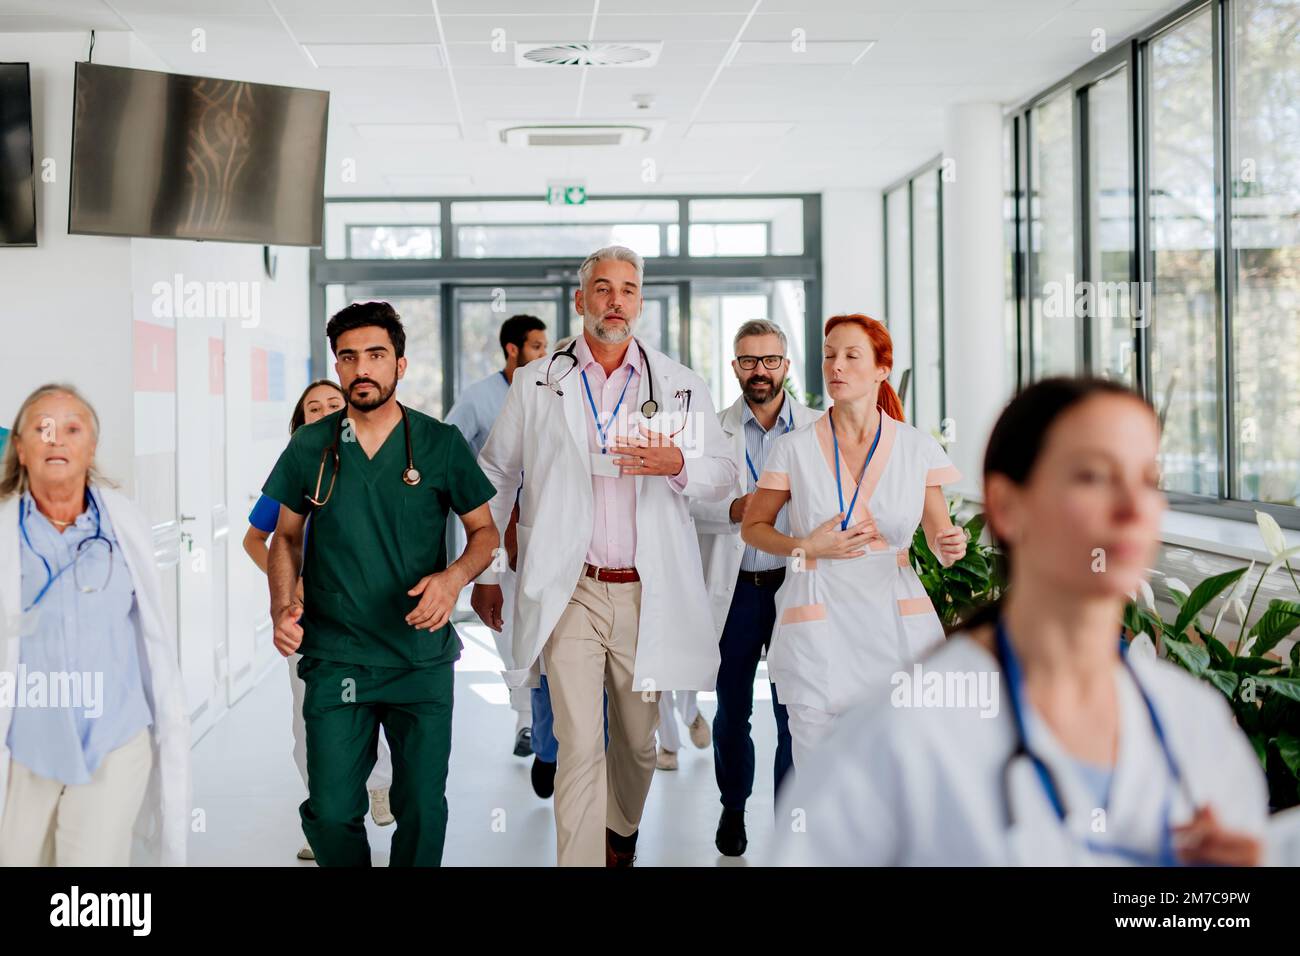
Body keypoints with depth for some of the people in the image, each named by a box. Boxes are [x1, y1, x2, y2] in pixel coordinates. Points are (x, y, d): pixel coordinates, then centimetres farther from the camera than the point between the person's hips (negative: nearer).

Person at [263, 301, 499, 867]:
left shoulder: (441, 444, -1)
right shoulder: (310, 447, 3)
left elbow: (484, 530, 7)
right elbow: (286, 536, 13)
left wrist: (454, 577, -13)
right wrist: (282, 606, -5)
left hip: (422, 657, 0)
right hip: (335, 660, 1)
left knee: (421, 810, 7)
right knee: (330, 814, 1)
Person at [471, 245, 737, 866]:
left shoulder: (681, 385, 6)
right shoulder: (536, 383, 5)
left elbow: (723, 475, 6)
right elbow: (494, 476, 13)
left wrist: (677, 464, -17)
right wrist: (483, 571, 11)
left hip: (648, 592, 2)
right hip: (569, 589, -2)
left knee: (638, 737, 15)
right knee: (579, 746, -9)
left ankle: (621, 831, 41)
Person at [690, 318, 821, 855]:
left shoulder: (817, 430, 3)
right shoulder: (714, 431, 3)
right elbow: (689, 505, -3)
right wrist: (735, 509, -21)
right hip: (736, 589, 1)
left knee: (796, 714, 2)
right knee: (732, 712, 11)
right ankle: (733, 808, 31)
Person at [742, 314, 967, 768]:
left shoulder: (918, 449, 4)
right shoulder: (794, 448, 1)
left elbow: (938, 538, 13)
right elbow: (752, 526, 12)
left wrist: (951, 548, -11)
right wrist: (805, 549, -6)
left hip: (896, 624, 1)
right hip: (819, 627, -1)